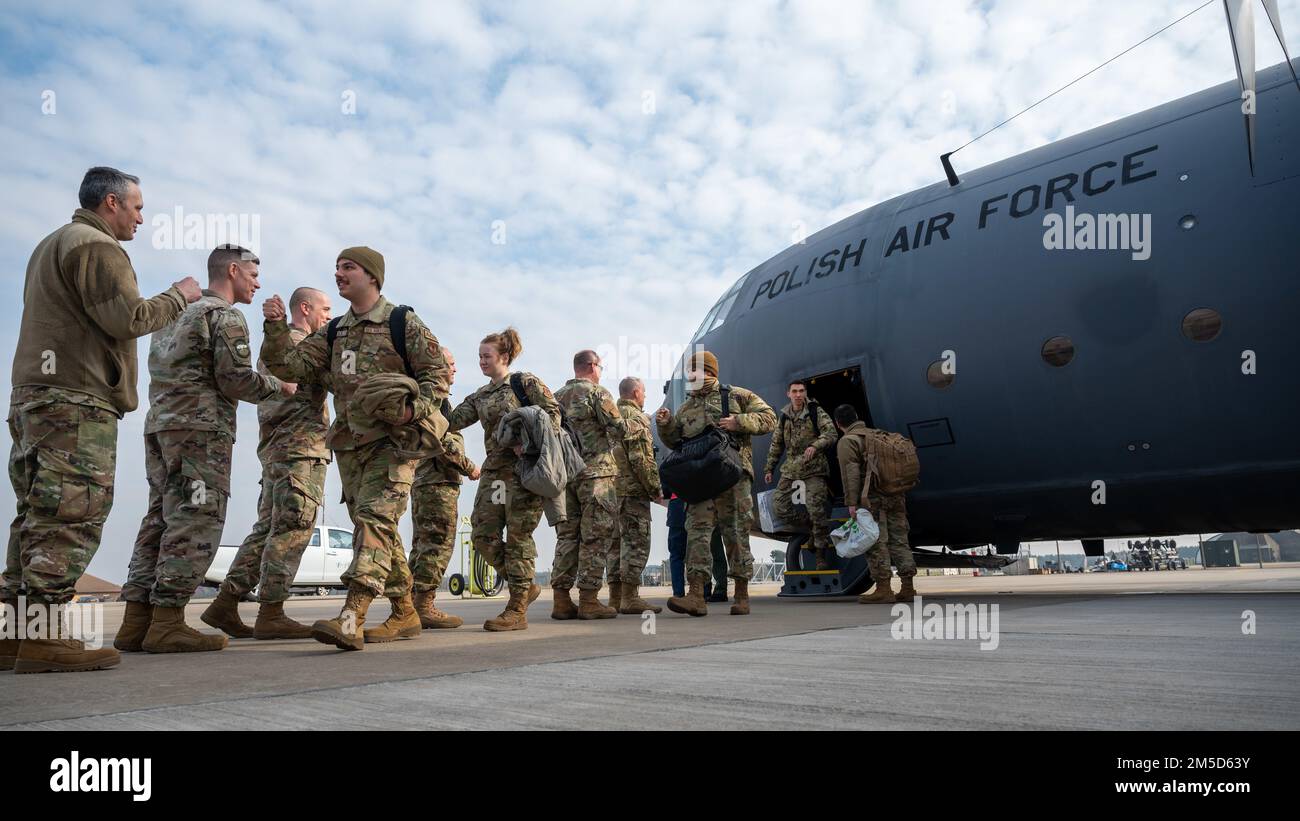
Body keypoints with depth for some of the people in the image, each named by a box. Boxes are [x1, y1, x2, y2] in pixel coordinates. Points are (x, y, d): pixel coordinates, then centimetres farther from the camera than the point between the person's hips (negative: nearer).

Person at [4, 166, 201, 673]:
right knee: (71, 520, -11)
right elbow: (128, 318, -15)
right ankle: (44, 637, -13)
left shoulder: (51, 245, 26)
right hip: (75, 402, -10)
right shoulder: (96, 246, -6)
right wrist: (178, 297, 0)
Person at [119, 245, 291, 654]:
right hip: (200, 428, -9)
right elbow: (235, 378, -12)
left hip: (159, 424, 9)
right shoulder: (225, 316, -5)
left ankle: (136, 621, 7)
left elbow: (163, 372, 21)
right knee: (196, 524, -8)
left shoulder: (175, 314, 23)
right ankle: (166, 623, -11)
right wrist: (280, 386, 2)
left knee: (160, 519, 8)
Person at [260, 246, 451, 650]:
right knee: (373, 526, 9)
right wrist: (276, 327, -5)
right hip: (349, 442, 7)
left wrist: (413, 409, -20)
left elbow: (438, 373, -4)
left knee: (374, 517, -20)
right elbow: (289, 365, 9)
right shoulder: (334, 332, 16)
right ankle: (405, 613, 20)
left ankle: (351, 619, -29)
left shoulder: (403, 322, -1)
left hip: (393, 439, -7)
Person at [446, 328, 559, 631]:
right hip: (493, 470, 7)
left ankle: (517, 609, -2)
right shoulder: (479, 397, 19)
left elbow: (552, 412, -6)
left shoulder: (526, 382, 2)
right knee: (483, 534, 0)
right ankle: (526, 587, 18)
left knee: (518, 535, -7)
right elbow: (453, 421, 8)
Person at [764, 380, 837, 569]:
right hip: (791, 468, 5)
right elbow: (776, 444, 19)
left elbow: (831, 433, -11)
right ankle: (811, 525, 15)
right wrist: (769, 468, 17)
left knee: (816, 509, -13)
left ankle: (822, 553, 1)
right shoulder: (784, 417, 12)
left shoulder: (816, 412, 0)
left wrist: (815, 445, -29)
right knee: (779, 507, -5)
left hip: (814, 467, -5)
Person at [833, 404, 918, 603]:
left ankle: (883, 589, -6)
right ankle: (908, 587, 9)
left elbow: (851, 473, -10)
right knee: (899, 540, 8)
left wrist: (851, 503, -12)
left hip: (872, 498, -7)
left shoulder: (847, 441, 1)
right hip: (895, 495, 7)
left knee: (876, 543, -5)